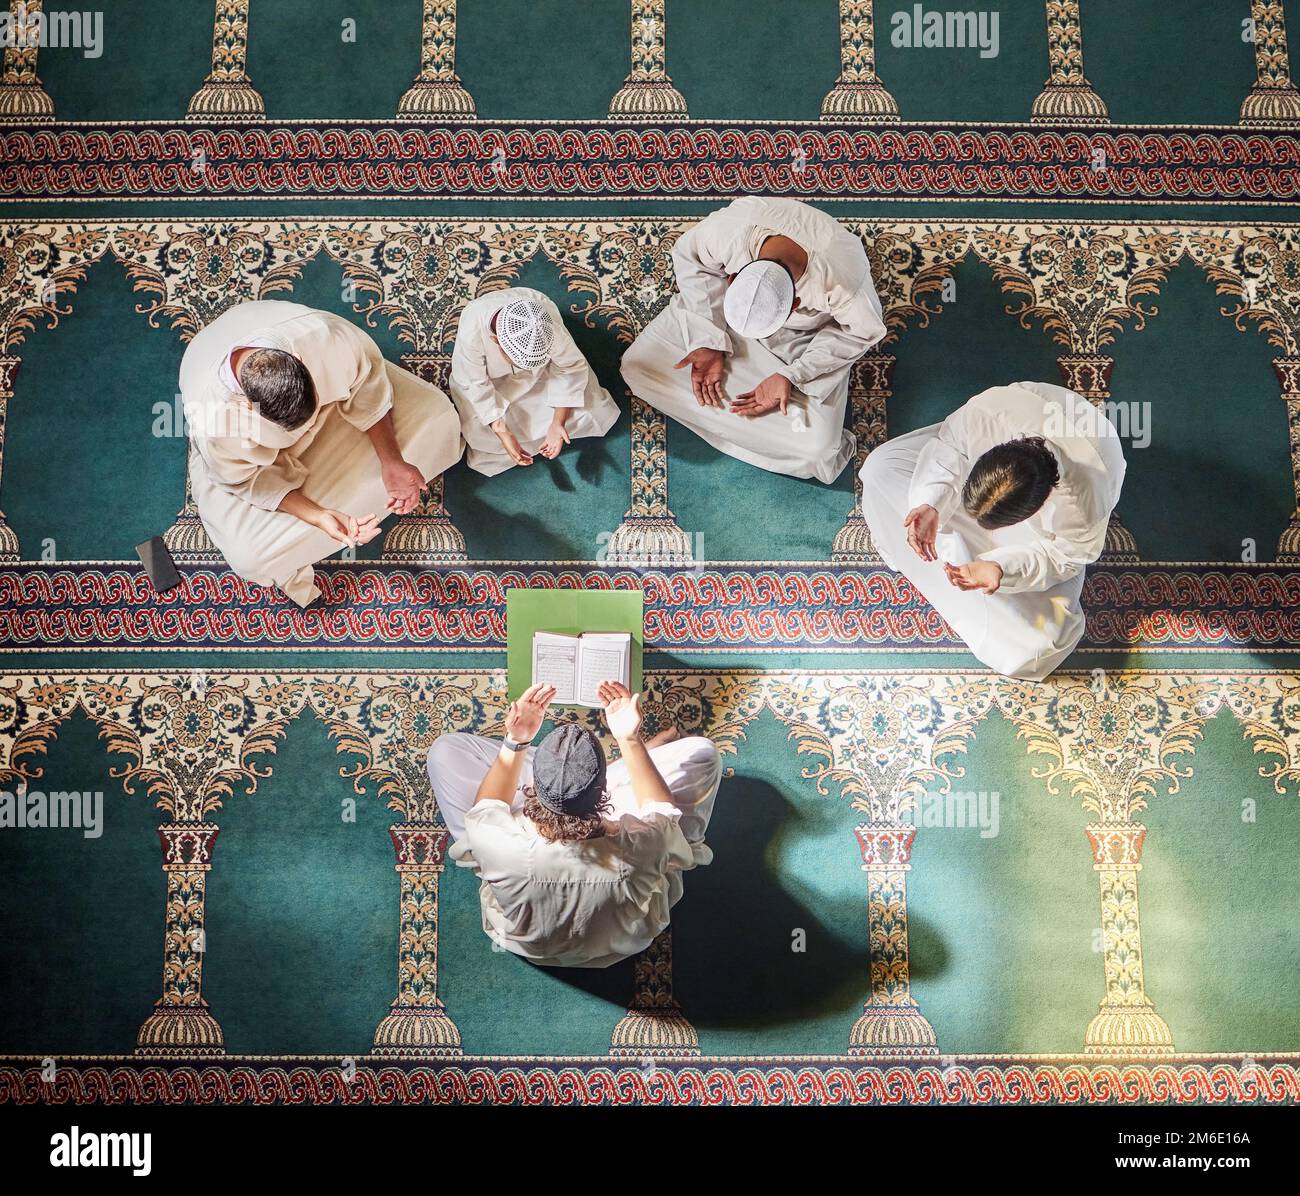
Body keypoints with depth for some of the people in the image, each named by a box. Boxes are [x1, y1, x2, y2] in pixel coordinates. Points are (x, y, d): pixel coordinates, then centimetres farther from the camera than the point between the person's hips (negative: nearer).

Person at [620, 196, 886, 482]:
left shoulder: (843, 279, -41)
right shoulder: (727, 229, -37)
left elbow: (864, 330, -18)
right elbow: (688, 256, -13)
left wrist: (791, 377, -26)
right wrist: (709, 343, -20)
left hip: (804, 341, -2)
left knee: (814, 452, -20)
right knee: (637, 365, -11)